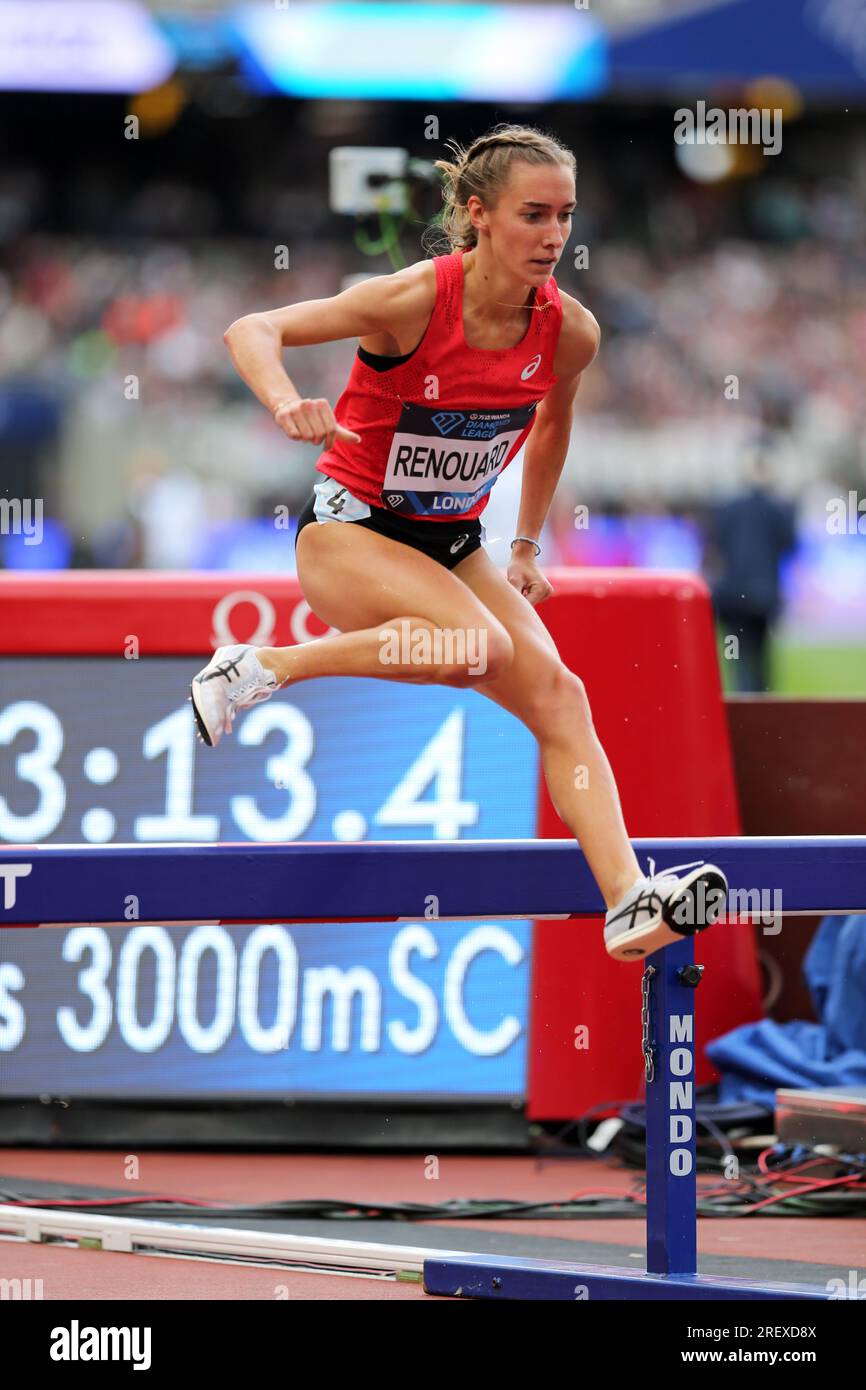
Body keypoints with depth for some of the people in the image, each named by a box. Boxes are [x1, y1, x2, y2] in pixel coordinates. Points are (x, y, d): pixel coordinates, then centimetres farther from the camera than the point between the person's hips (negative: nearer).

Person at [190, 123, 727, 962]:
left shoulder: (569, 332, -8)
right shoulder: (414, 302, -23)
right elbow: (251, 331, -19)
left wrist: (525, 546, 17)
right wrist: (288, 405, -39)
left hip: (452, 545, 6)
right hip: (349, 530, -6)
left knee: (557, 695, -14)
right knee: (479, 646, -32)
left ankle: (629, 903, -21)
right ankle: (260, 667, -17)